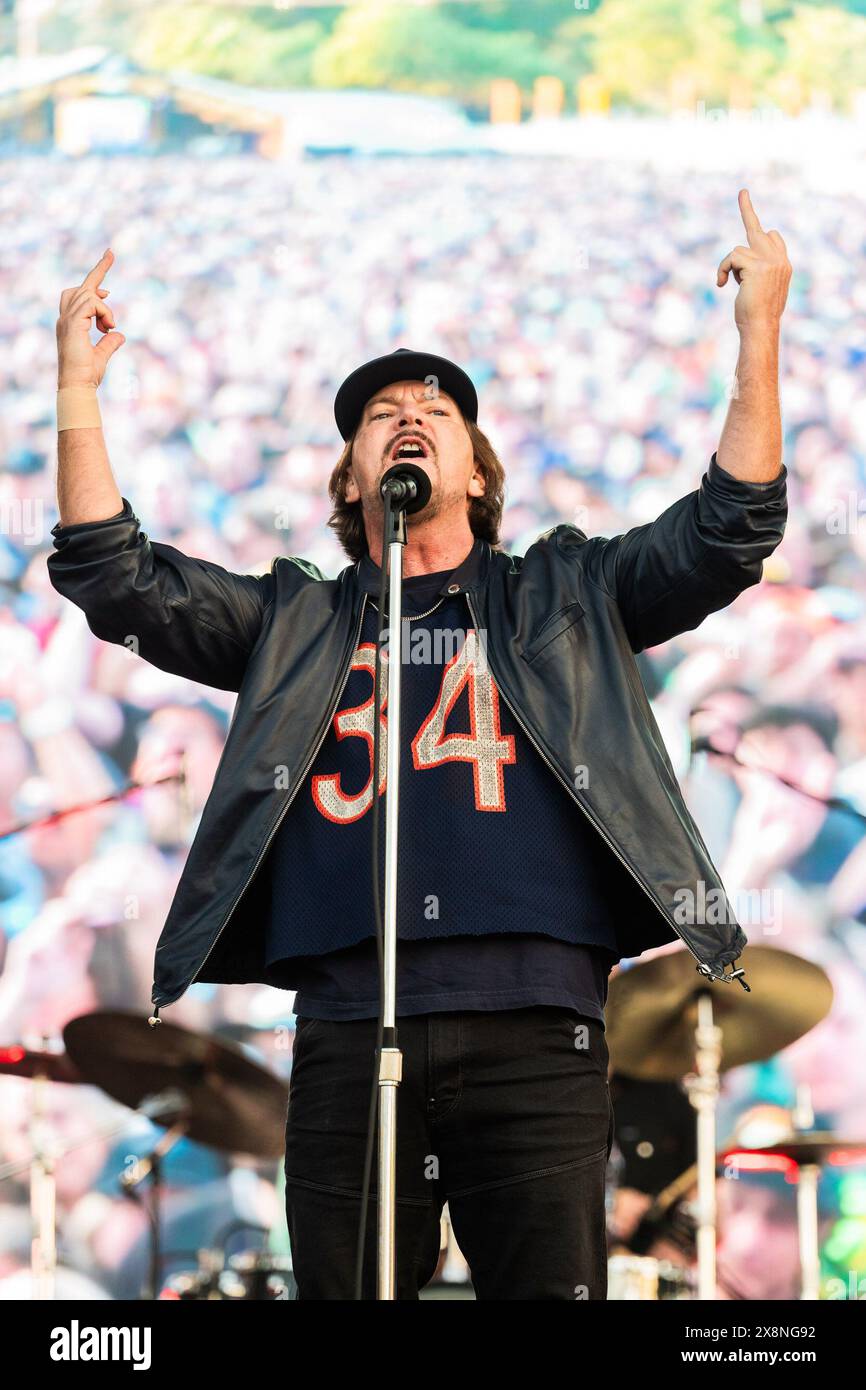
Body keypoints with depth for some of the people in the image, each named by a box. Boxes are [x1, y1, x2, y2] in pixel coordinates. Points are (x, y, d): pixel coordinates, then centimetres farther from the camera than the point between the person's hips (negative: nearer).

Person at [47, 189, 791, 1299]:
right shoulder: (294, 623, 22)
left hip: (533, 1036, -1)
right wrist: (78, 387, 7)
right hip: (347, 1033, 1)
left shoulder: (561, 601, 20)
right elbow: (116, 579, 14)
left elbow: (727, 534, 10)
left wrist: (759, 336, 3)